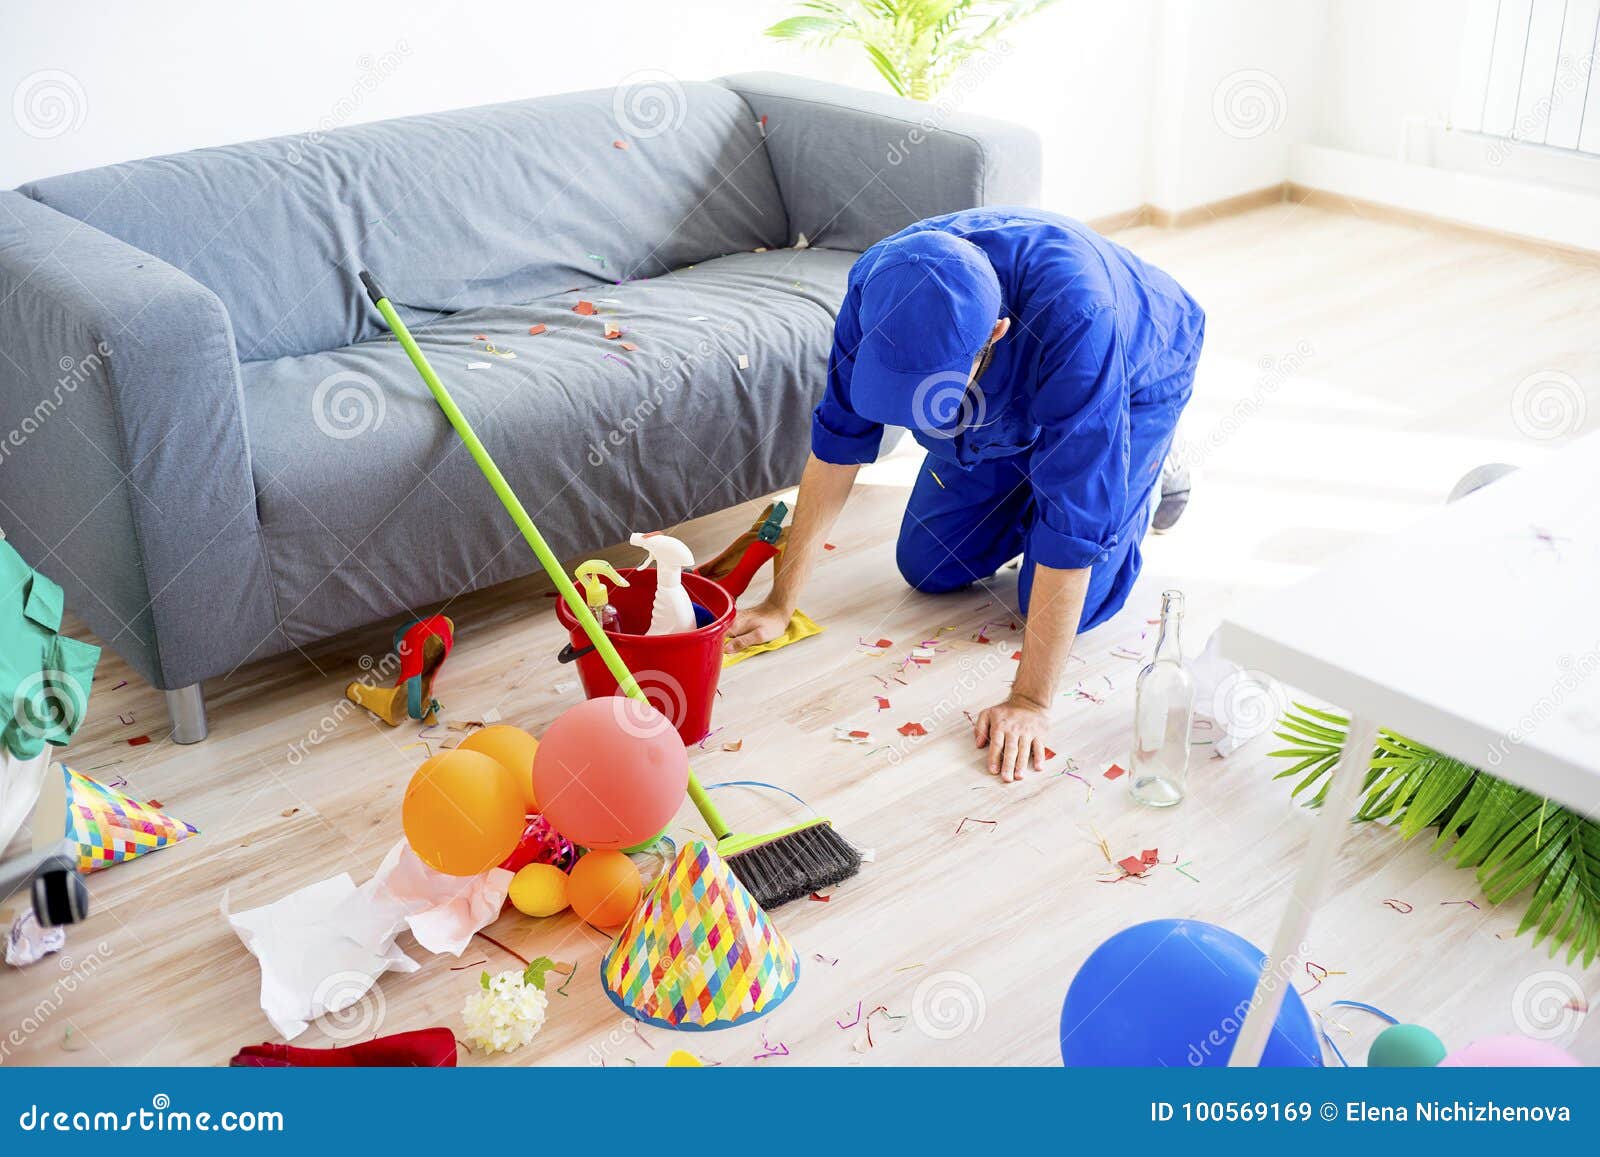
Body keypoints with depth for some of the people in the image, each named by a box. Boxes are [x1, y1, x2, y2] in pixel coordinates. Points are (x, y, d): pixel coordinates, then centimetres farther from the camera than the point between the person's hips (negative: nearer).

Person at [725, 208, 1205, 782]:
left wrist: (1030, 703, -41)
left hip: (1132, 386, -4)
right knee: (927, 569, 1)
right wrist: (780, 604, -18)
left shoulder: (1072, 320, -47)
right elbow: (837, 443, -20)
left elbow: (1073, 525, -43)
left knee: (1065, 605, -12)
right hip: (1004, 408, 4)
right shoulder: (877, 288, -32)